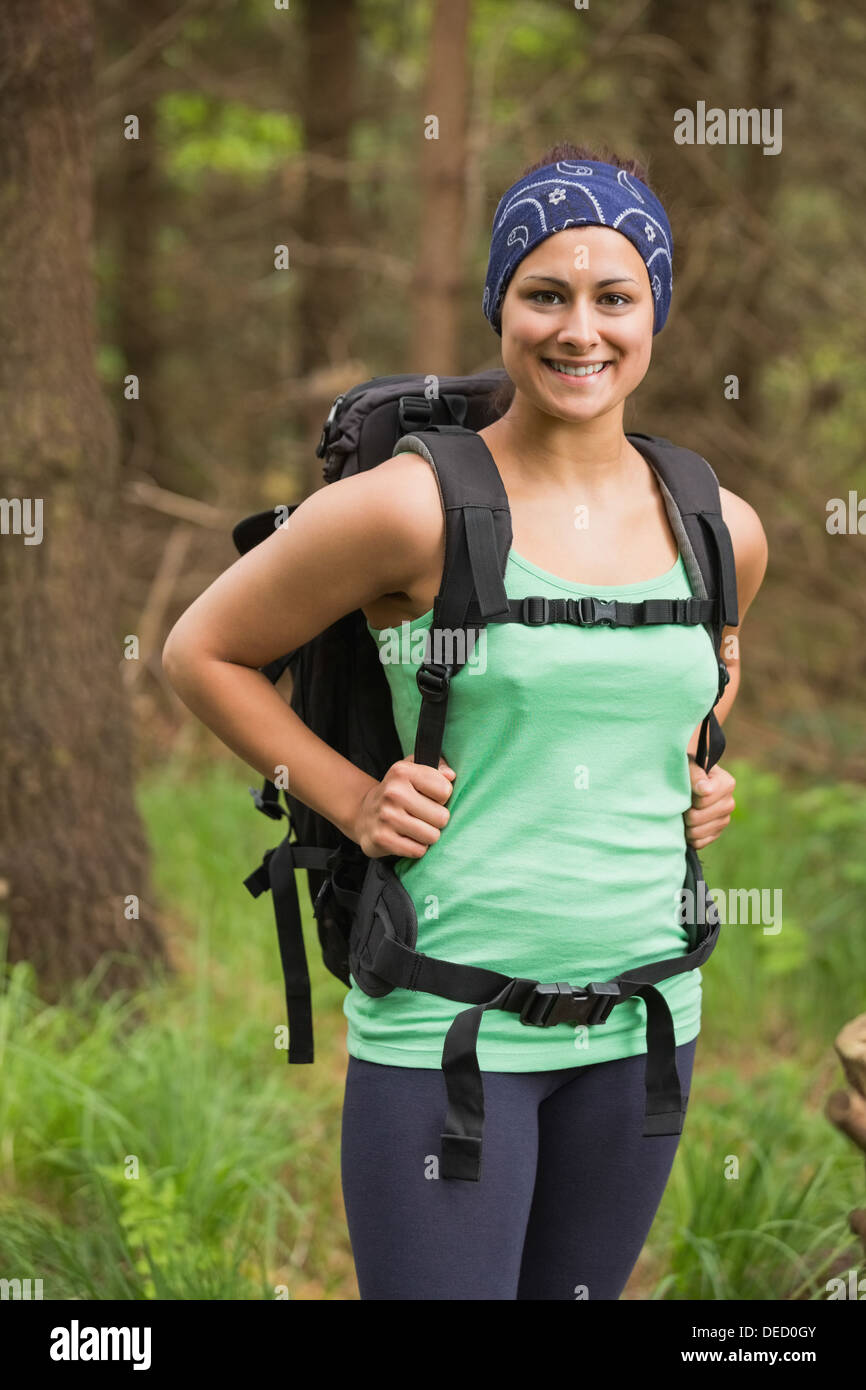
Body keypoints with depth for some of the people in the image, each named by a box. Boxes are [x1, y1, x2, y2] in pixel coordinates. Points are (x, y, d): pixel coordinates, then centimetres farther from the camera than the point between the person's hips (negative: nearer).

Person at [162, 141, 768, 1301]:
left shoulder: (721, 531, 4)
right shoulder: (415, 509, -11)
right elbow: (202, 651, 0)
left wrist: (697, 777, 9)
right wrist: (351, 800, -7)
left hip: (642, 1014, 5)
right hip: (451, 1018, -5)